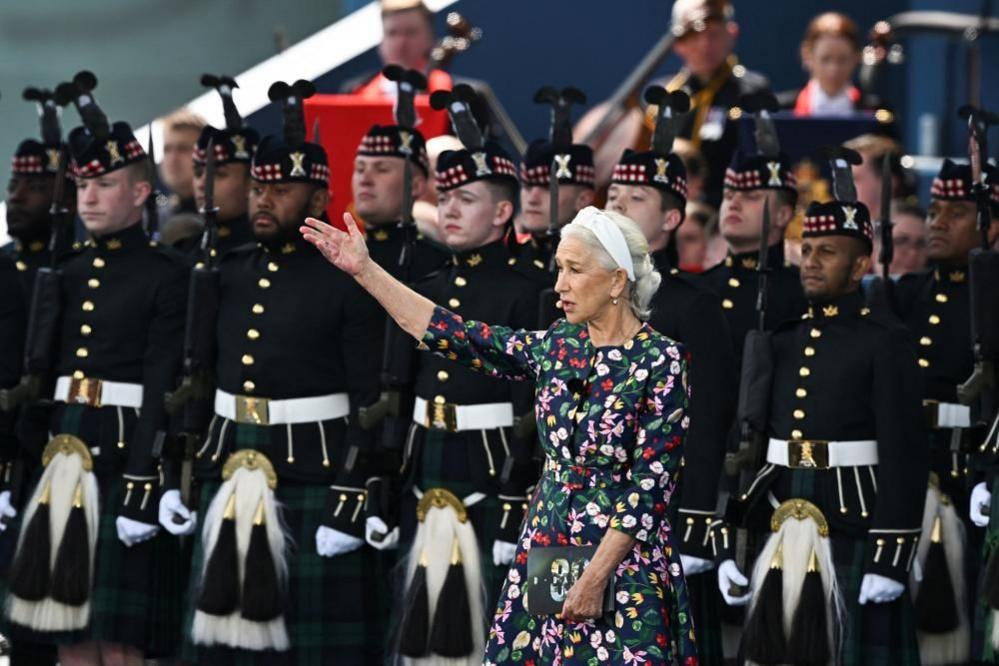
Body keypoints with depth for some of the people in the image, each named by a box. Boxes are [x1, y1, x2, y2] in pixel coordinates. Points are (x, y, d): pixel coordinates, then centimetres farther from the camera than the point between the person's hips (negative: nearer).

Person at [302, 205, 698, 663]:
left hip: (623, 565, -6)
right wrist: (364, 270, 4)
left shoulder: (661, 362, -12)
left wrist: (596, 576, -19)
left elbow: (650, 486, -15)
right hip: (547, 551, 6)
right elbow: (459, 337, 7)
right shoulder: (558, 346, 6)